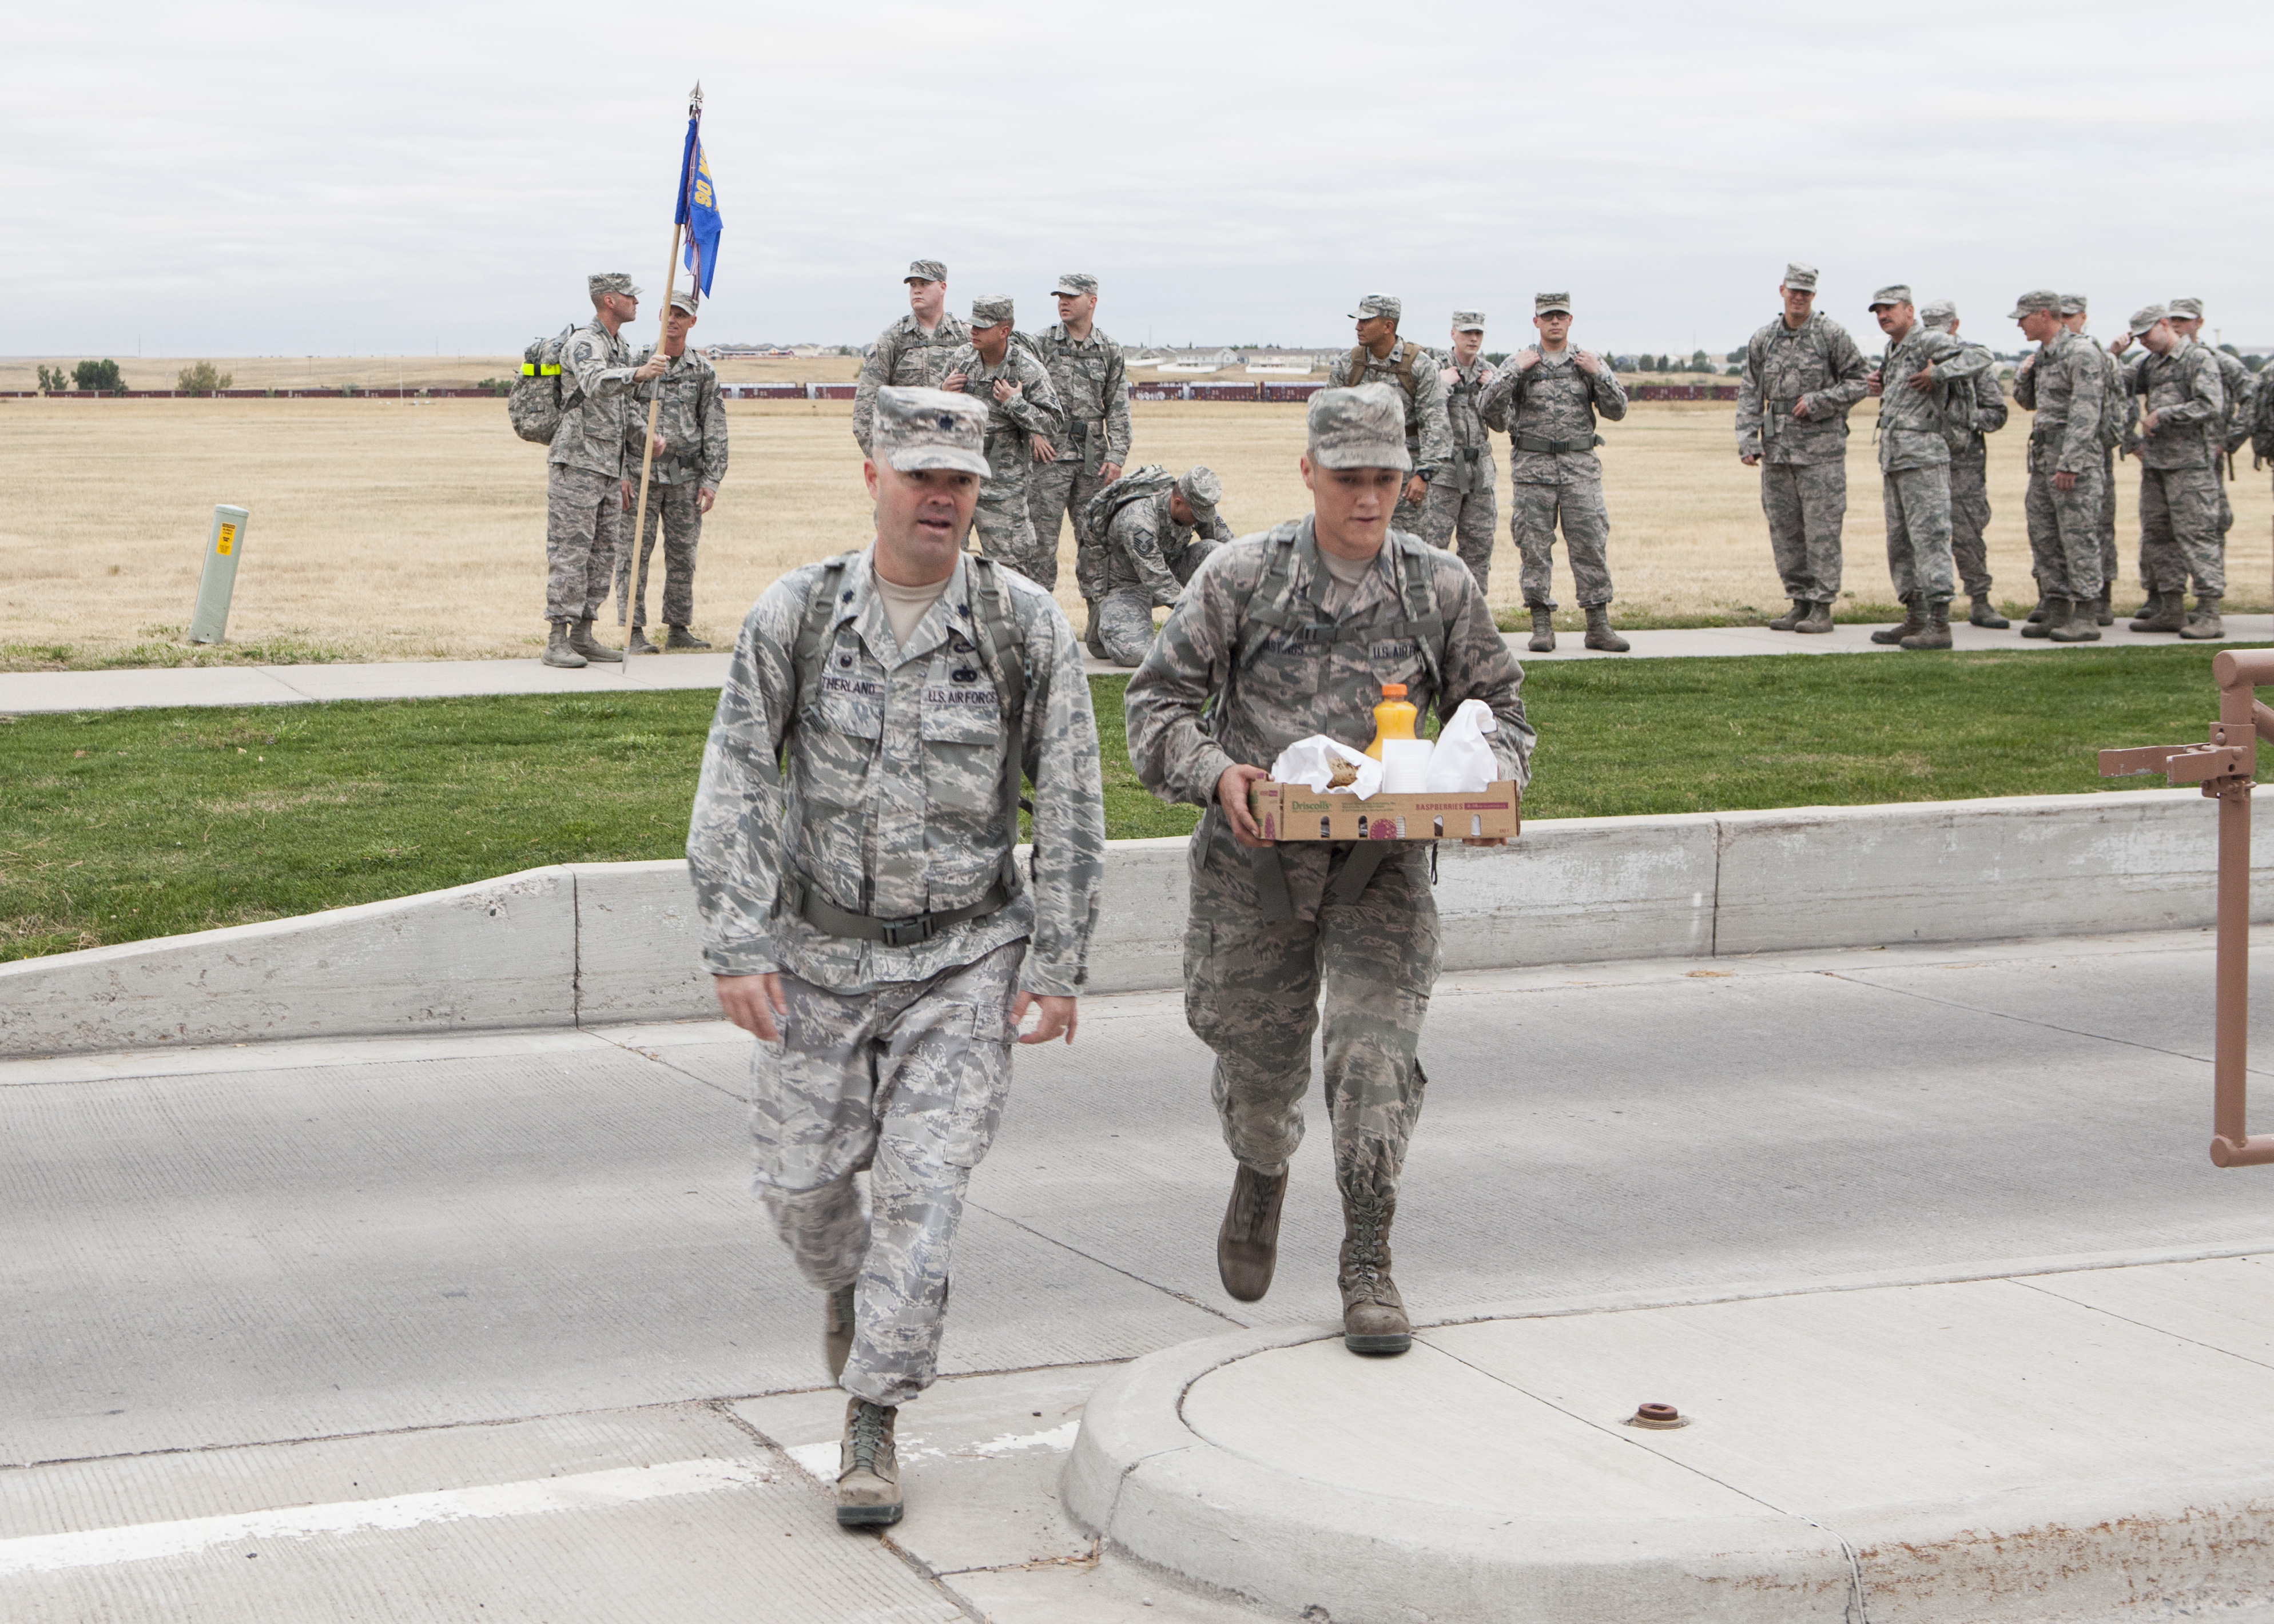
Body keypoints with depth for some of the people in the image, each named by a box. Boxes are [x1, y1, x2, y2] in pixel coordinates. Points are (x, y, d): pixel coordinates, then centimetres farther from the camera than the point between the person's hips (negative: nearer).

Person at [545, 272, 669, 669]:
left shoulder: (622, 350, 19)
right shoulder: (583, 344, -10)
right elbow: (595, 383, -33)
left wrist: (622, 472, 22)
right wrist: (638, 374, -50)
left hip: (607, 470, 9)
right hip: (576, 463, -9)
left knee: (603, 555, 8)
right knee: (569, 553, -9)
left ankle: (583, 636, 14)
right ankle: (557, 641, -9)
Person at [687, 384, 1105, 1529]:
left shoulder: (1028, 628, -7)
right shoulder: (794, 616, -6)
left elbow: (1072, 808, -2)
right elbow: (733, 791, -4)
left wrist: (1056, 967, -4)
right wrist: (735, 949, -10)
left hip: (965, 960, -1)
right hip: (818, 955, 1)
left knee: (924, 1185, -8)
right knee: (803, 1184, 8)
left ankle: (872, 1426, 3)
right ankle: (851, 1291, 43)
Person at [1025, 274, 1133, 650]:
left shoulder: (1110, 351, 9)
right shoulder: (1042, 344, 3)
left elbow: (1118, 409, 8)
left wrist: (1116, 456, -2)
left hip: (1092, 456, 3)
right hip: (1049, 452, -3)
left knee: (1095, 539, 5)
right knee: (1042, 539, -4)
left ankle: (1098, 628, 10)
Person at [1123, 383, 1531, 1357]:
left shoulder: (1441, 588, 2)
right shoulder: (1240, 577, -4)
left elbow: (1494, 703, 12)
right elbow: (1159, 700, -2)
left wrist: (1495, 777, -9)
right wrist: (1215, 773, -20)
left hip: (1381, 863, 0)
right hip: (1256, 860, 0)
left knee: (1377, 1051, -14)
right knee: (1257, 1057, 13)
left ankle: (1368, 1267, -1)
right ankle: (1262, 1174, 49)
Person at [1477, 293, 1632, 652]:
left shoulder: (1590, 362, 11)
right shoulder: (1520, 363, 7)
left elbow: (1617, 411, 5)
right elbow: (1488, 410, -3)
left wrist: (1598, 373, -7)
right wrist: (1514, 371, -10)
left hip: (1581, 464, 1)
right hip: (1533, 466, -1)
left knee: (1590, 542, -4)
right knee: (1535, 545, -1)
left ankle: (1599, 626, 0)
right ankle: (1542, 626, 5)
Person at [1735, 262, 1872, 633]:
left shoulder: (1832, 334, -2)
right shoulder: (1762, 340, 10)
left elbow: (1860, 380, -1)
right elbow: (1750, 393, 9)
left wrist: (1818, 402, -12)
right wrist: (1747, 440, -2)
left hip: (1820, 446, -5)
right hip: (1777, 447, 5)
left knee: (1821, 528, -5)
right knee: (1783, 527, 6)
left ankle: (1822, 607, -2)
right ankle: (1799, 602, 14)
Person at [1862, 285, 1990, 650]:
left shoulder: (1930, 342, -10)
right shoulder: (1893, 350, 19)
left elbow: (1980, 358, -23)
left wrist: (1937, 373, -26)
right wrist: (1879, 388, 14)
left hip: (1922, 456, -10)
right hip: (1893, 459, 10)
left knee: (1928, 537, -11)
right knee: (1899, 542, 12)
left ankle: (1939, 624, -12)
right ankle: (1915, 619, 18)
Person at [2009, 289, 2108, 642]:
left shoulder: (2081, 353, -13)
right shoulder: (2043, 354, 15)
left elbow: (2086, 414, -19)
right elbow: (2029, 402, 27)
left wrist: (2069, 464, -23)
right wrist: (2023, 375, 5)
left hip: (2074, 455, -9)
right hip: (2043, 453, 10)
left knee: (2078, 534, -8)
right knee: (2044, 535, 10)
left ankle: (2085, 618, -6)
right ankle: (2057, 612, 15)